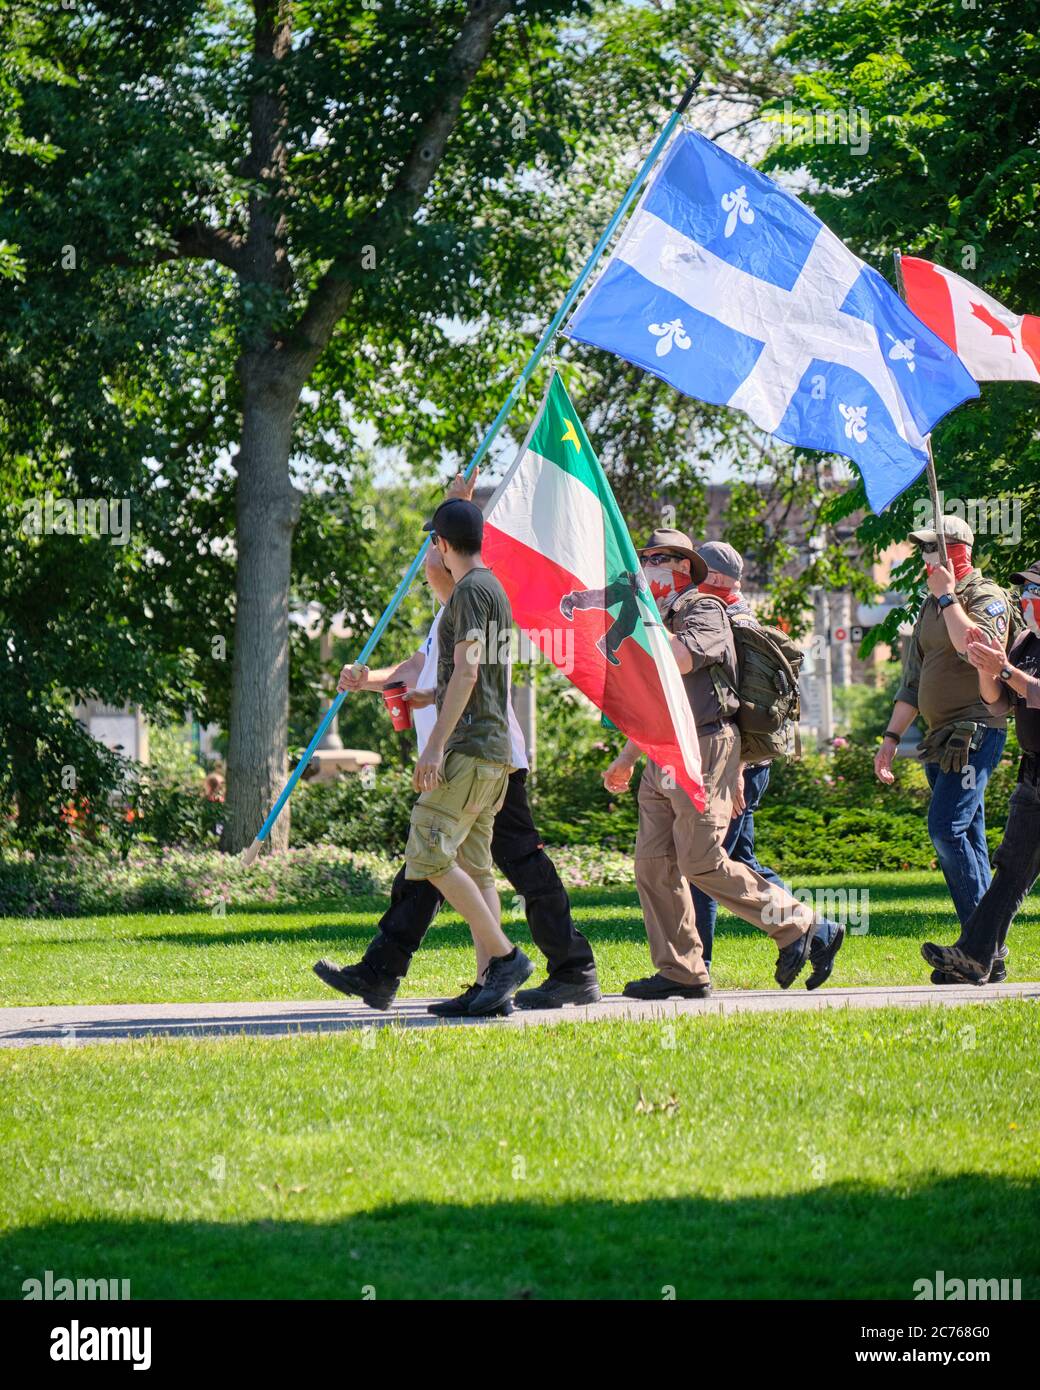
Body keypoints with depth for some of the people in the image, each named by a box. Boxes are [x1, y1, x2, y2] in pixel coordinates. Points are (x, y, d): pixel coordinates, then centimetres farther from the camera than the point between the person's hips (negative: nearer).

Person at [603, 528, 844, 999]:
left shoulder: (704, 611, -5)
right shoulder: (659, 621, 22)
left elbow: (681, 659, -25)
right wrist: (627, 756, 26)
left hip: (704, 751, -9)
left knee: (702, 863, -13)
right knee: (653, 863, 1)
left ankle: (802, 927, -3)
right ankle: (681, 972, 5)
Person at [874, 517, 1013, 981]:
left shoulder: (987, 598, -6)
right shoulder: (932, 606, 19)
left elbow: (975, 647, -27)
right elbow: (913, 681, 23)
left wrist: (947, 596, -18)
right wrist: (891, 737, 19)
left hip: (976, 730, -9)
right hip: (941, 738, 9)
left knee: (946, 828, -18)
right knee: (964, 839, 6)